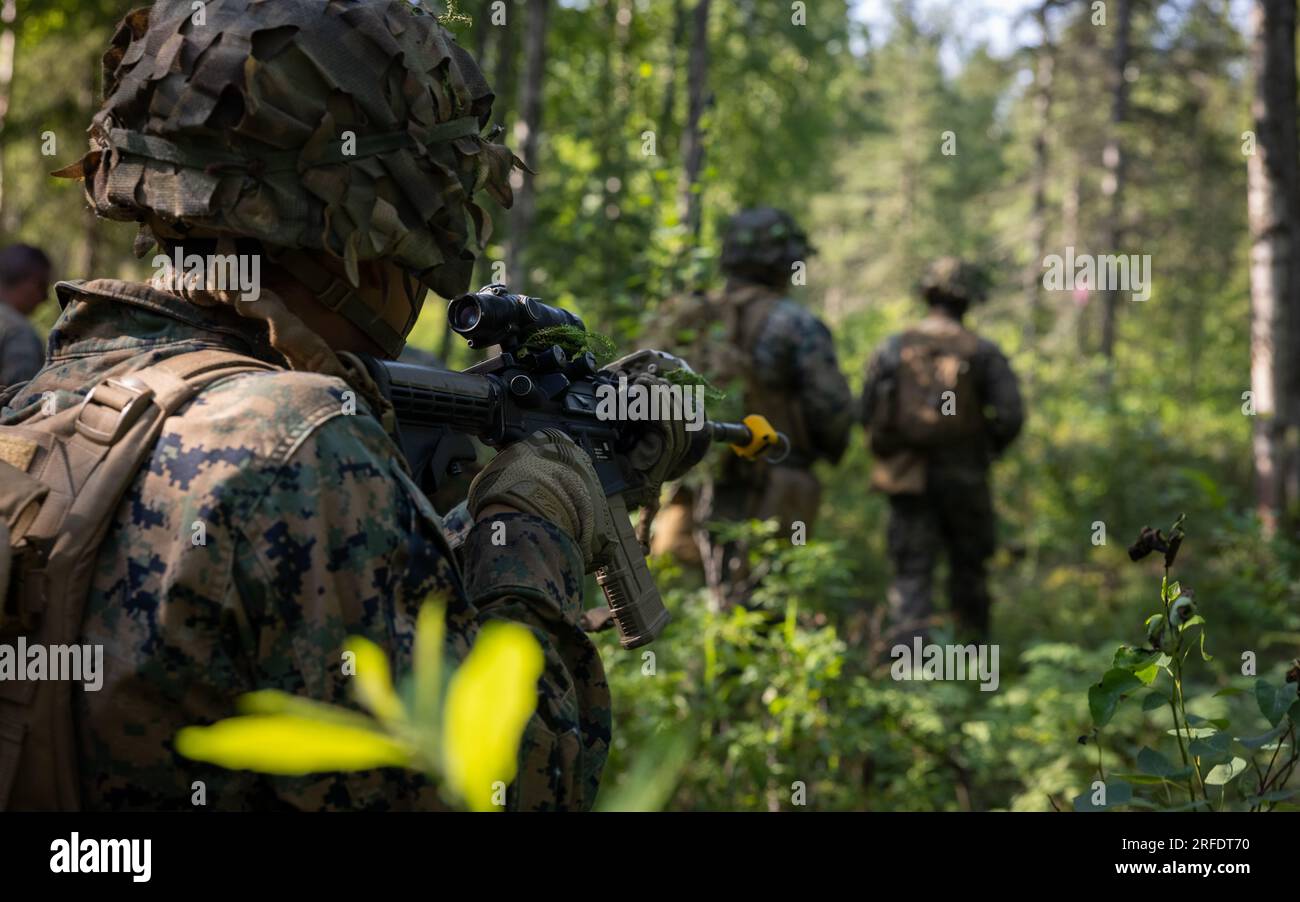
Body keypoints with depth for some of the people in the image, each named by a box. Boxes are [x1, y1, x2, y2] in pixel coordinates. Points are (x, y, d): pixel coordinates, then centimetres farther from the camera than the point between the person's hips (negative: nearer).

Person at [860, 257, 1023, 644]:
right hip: (964, 479, 0)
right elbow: (1010, 417, -10)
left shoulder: (892, 348, -1)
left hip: (907, 480, 0)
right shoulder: (983, 352, -5)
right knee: (968, 569, 17)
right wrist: (987, 449, 9)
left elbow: (868, 413, 0)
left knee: (911, 573, 3)